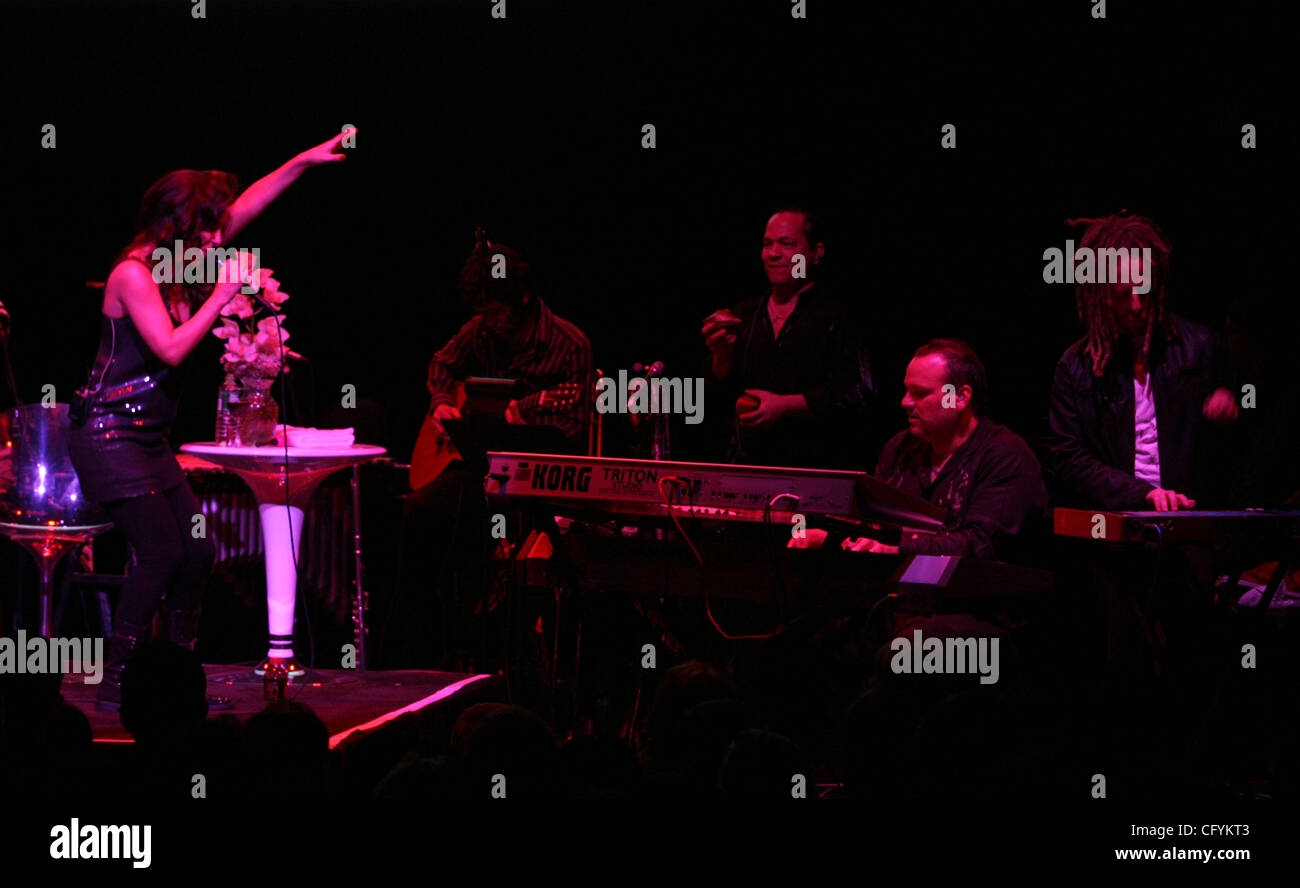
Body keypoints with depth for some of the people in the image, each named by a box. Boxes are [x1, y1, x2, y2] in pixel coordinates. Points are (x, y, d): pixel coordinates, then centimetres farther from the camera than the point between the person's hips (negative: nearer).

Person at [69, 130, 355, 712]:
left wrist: (303, 162, 14)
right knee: (163, 554, -15)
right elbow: (171, 349, -24)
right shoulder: (133, 273, -16)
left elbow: (243, 206, 17)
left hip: (150, 440, 9)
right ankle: (116, 685, -10)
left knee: (197, 554, 3)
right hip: (110, 437, -9)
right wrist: (223, 293, -18)